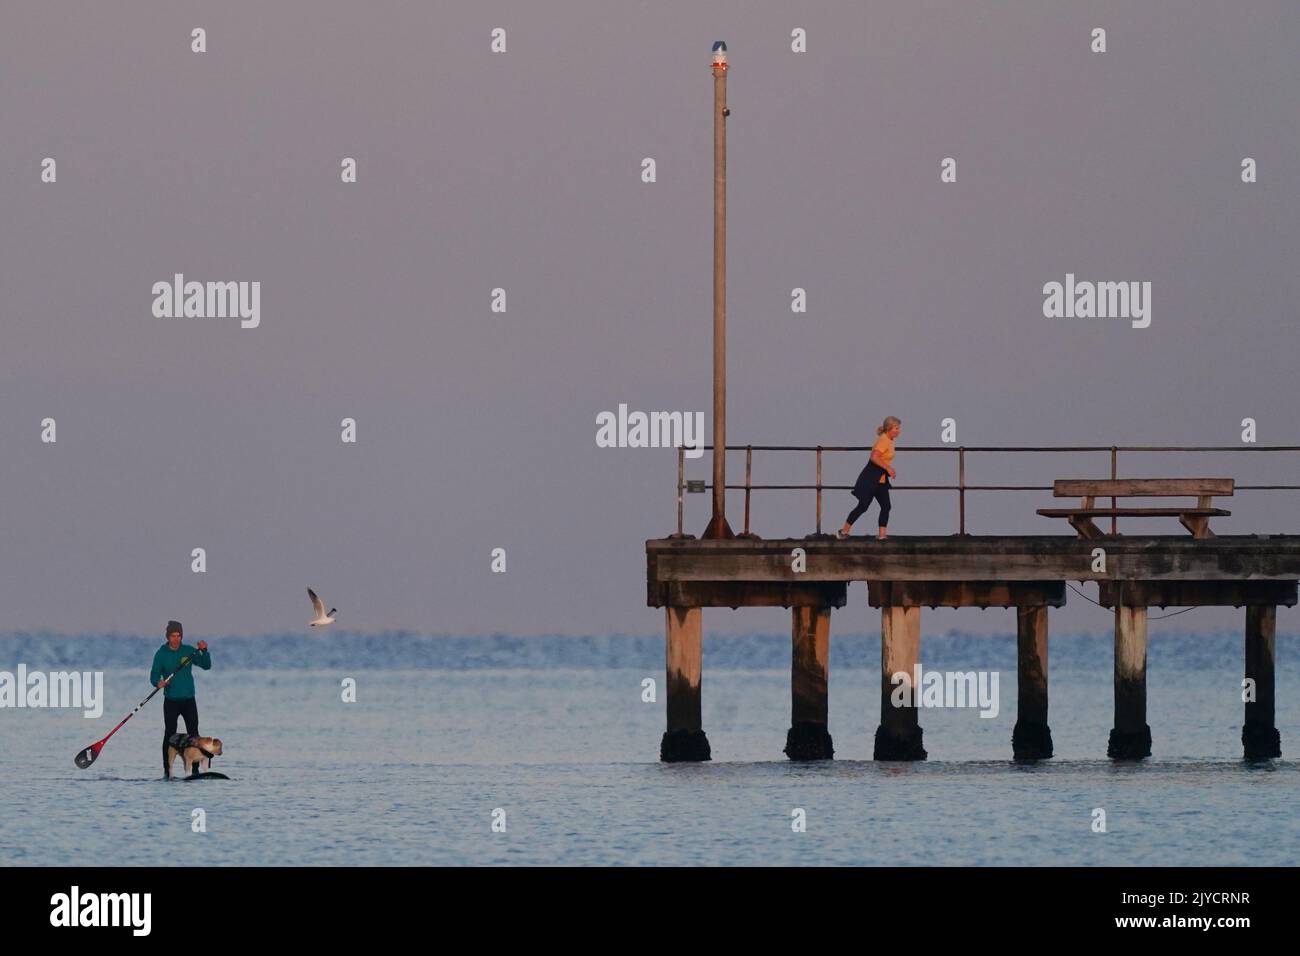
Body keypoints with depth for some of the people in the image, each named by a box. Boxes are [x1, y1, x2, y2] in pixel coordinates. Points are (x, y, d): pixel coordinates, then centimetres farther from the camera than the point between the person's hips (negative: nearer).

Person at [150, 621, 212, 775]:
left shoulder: (188, 651, 5)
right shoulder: (161, 654, -1)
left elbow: (206, 665, 1)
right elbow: (154, 675, -5)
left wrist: (204, 651, -16)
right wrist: (158, 682, -27)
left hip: (188, 700, 2)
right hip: (171, 701, -2)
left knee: (193, 734, -2)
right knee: (169, 735, -3)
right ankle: (167, 772, 0)